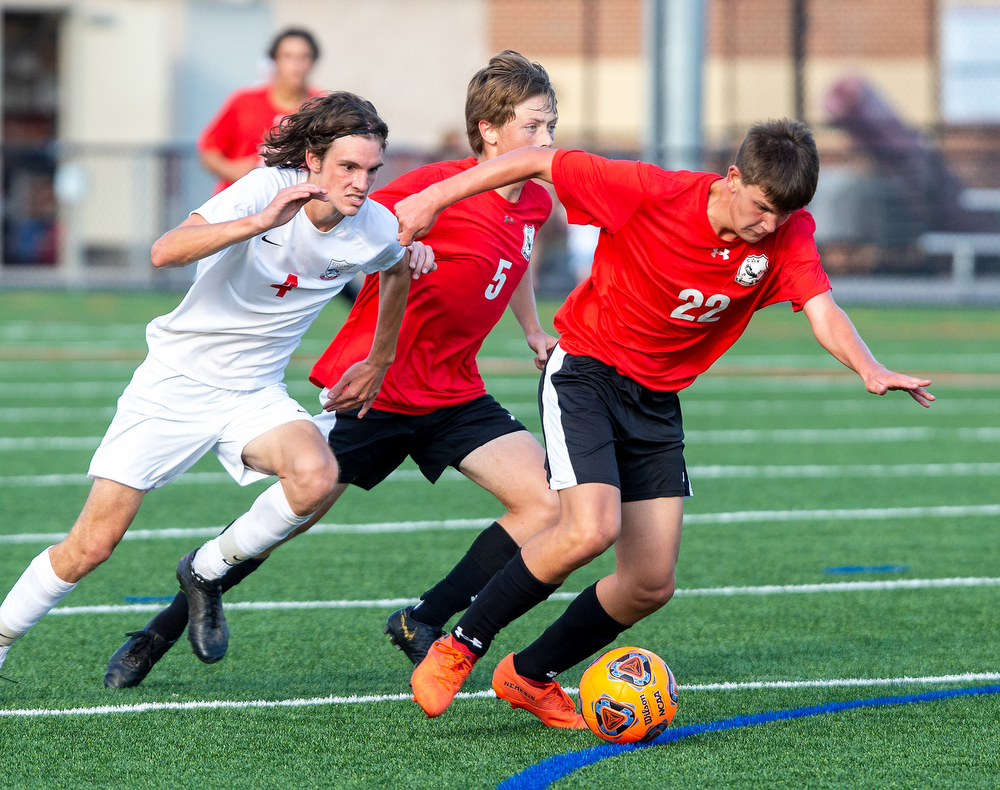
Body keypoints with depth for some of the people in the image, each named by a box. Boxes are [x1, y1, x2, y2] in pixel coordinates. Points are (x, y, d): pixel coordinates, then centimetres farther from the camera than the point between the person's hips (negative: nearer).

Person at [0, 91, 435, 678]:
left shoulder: (376, 229, -7)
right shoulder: (267, 188, -21)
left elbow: (398, 271, 20)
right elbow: (166, 252, -34)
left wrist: (378, 364, 22)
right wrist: (260, 222, -45)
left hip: (255, 394, 4)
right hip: (176, 380, -4)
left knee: (317, 476, -29)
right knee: (90, 547, -6)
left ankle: (206, 572, -4)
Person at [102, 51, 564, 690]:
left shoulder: (536, 203, 3)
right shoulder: (437, 188, -19)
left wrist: (533, 329, 33)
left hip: (454, 394, 6)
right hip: (372, 389, -6)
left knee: (547, 501, -13)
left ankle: (424, 624, -1)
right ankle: (156, 637, 19)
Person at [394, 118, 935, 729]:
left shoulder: (788, 233, -10)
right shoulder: (651, 194, -22)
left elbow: (822, 311, -22)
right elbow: (538, 162, -15)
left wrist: (870, 370, -42)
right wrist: (434, 199, -16)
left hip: (657, 403, 5)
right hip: (586, 373, -5)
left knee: (652, 586, 1)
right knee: (591, 531, -27)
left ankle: (531, 676, 24)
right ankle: (461, 645, -9)